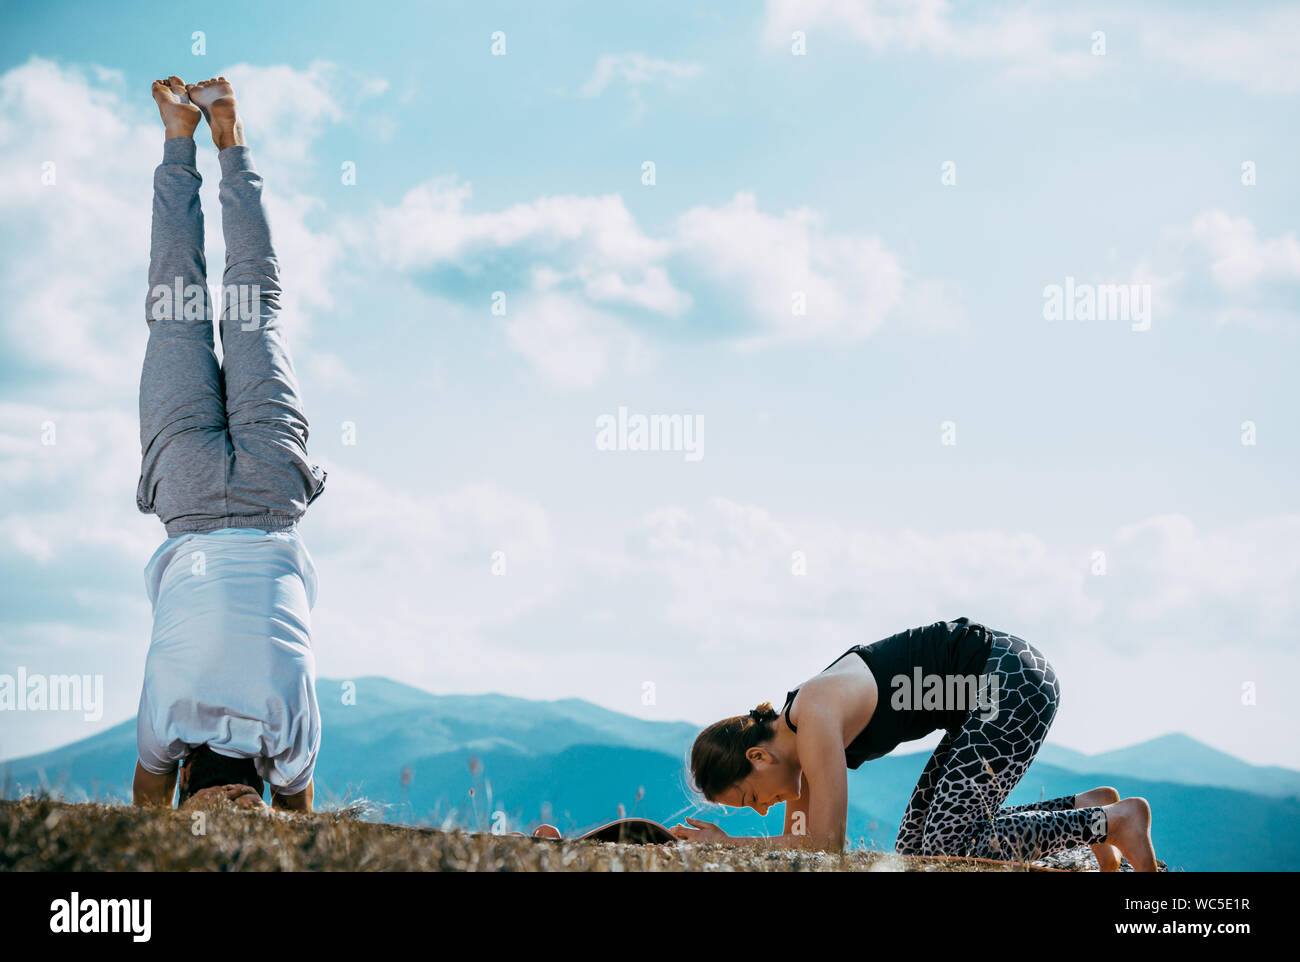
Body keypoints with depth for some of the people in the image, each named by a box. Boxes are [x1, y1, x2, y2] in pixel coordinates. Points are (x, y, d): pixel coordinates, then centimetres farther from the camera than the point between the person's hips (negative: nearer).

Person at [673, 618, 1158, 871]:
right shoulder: (794, 732, 5)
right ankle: (1086, 805, 14)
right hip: (988, 690, 10)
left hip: (1015, 679, -10)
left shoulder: (816, 718, -22)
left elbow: (825, 845, -22)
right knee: (914, 850, 7)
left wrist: (728, 845, -14)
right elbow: (799, 842, 13)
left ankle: (1112, 821, -4)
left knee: (946, 848, -14)